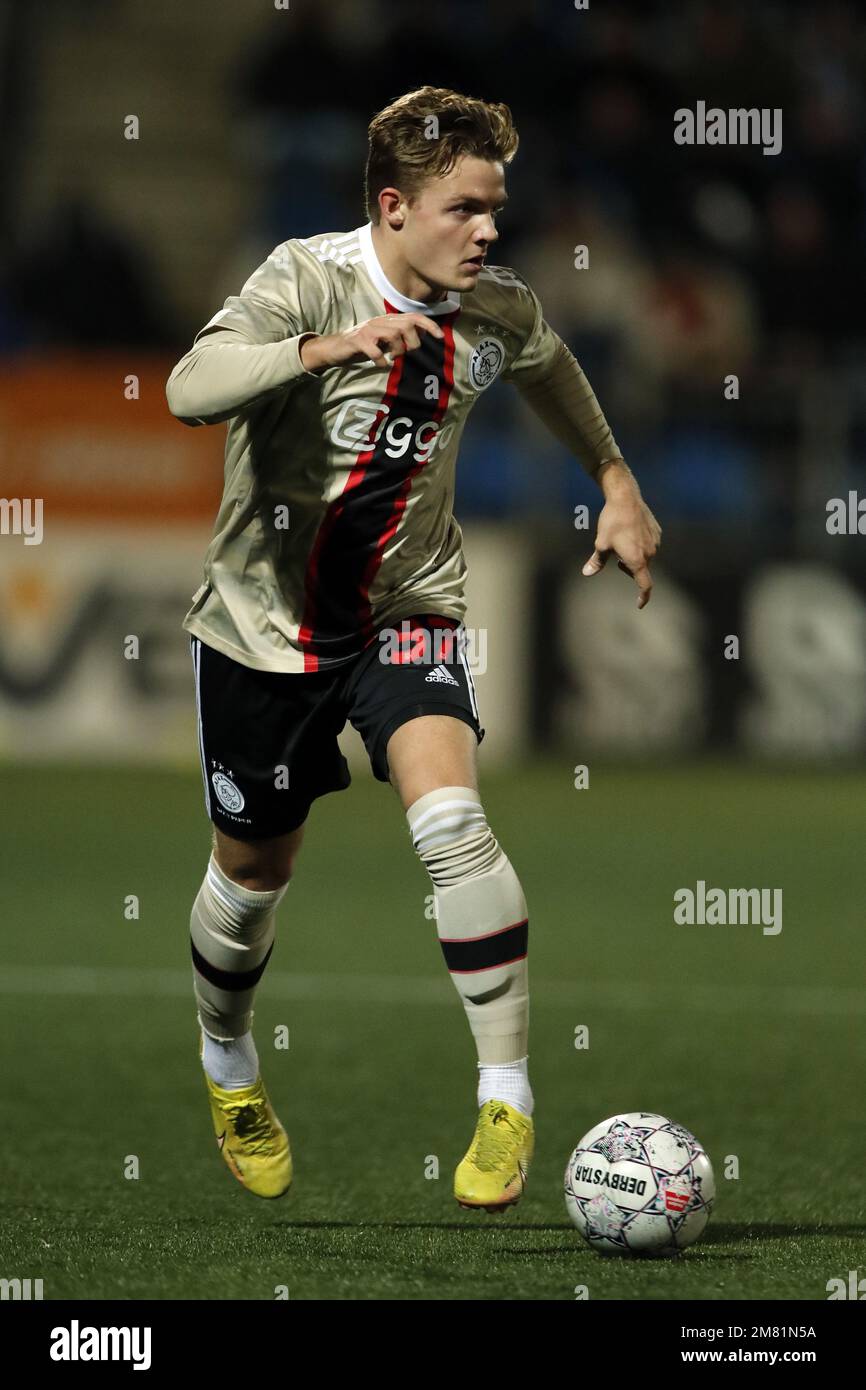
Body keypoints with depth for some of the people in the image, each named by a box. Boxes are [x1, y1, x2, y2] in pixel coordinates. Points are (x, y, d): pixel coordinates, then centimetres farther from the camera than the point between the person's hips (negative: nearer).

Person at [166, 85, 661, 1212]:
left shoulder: (497, 309, -5)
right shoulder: (309, 276, -20)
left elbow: (548, 363, 22)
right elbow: (190, 391, -37)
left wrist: (616, 481, 27)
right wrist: (328, 347, -47)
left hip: (406, 610, 2)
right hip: (267, 612, -2)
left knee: (449, 815, -25)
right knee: (254, 871, 12)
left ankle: (507, 1098, -19)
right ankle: (227, 1058, 44)